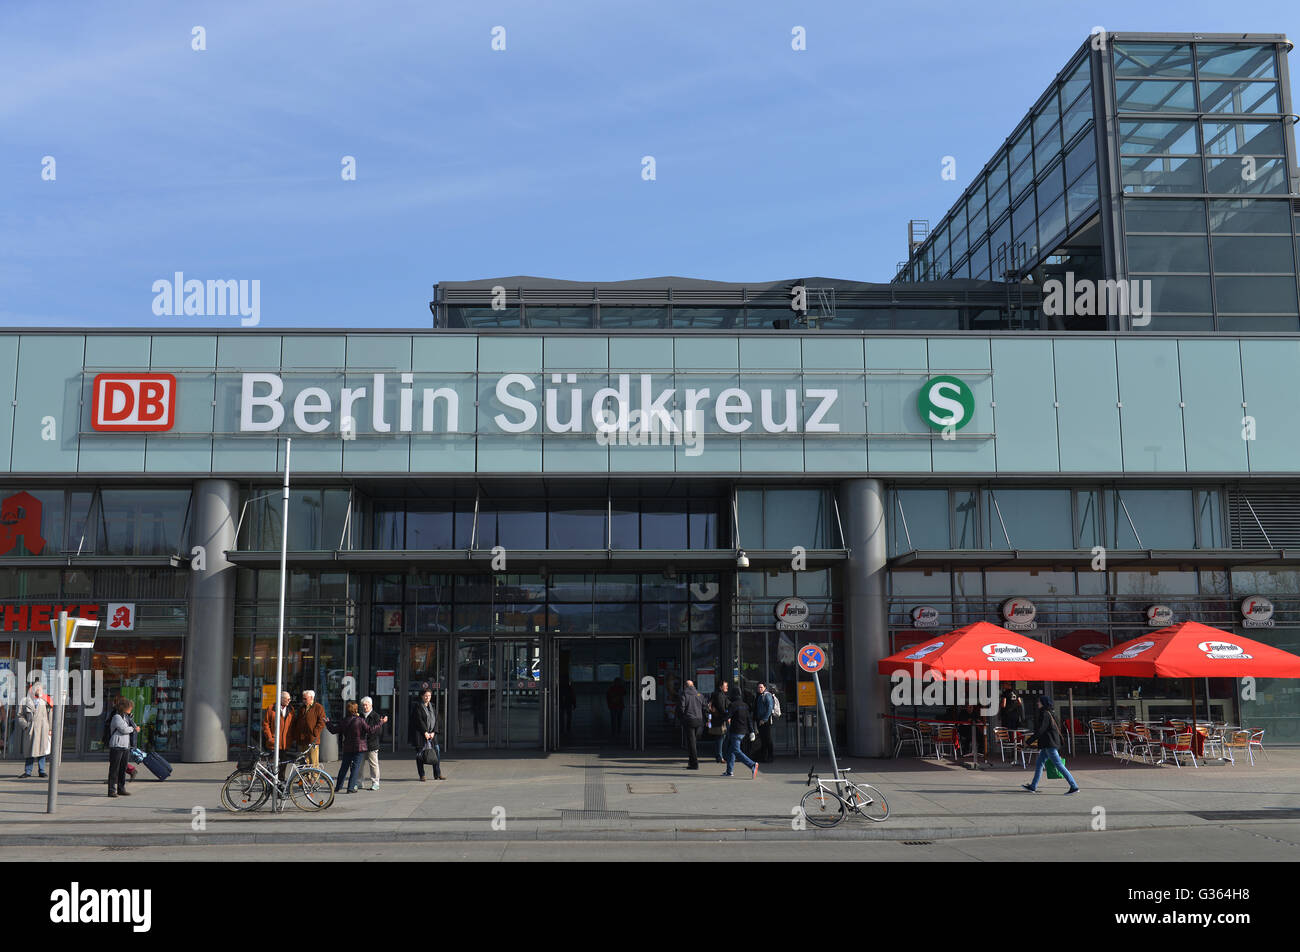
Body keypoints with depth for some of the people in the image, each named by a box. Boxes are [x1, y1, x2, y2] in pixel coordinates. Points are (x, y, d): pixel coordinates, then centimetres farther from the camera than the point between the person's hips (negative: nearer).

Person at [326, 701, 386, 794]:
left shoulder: (344, 721, 0)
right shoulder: (360, 720, -12)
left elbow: (334, 730, 10)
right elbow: (370, 730, -15)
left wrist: (327, 723, 28)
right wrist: (381, 723, -8)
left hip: (347, 748, 4)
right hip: (359, 748, -4)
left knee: (344, 767, 14)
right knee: (355, 767, 0)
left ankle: (338, 787, 18)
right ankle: (351, 788, -4)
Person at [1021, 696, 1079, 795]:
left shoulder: (1045, 714, -15)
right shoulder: (1050, 714, 14)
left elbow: (1040, 730, -20)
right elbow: (1058, 728, 19)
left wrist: (1029, 742, -15)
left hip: (1050, 745, -10)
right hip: (1047, 745, 10)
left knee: (1059, 765, -8)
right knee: (1039, 763, 15)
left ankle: (1074, 787, -7)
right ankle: (1033, 786, 20)